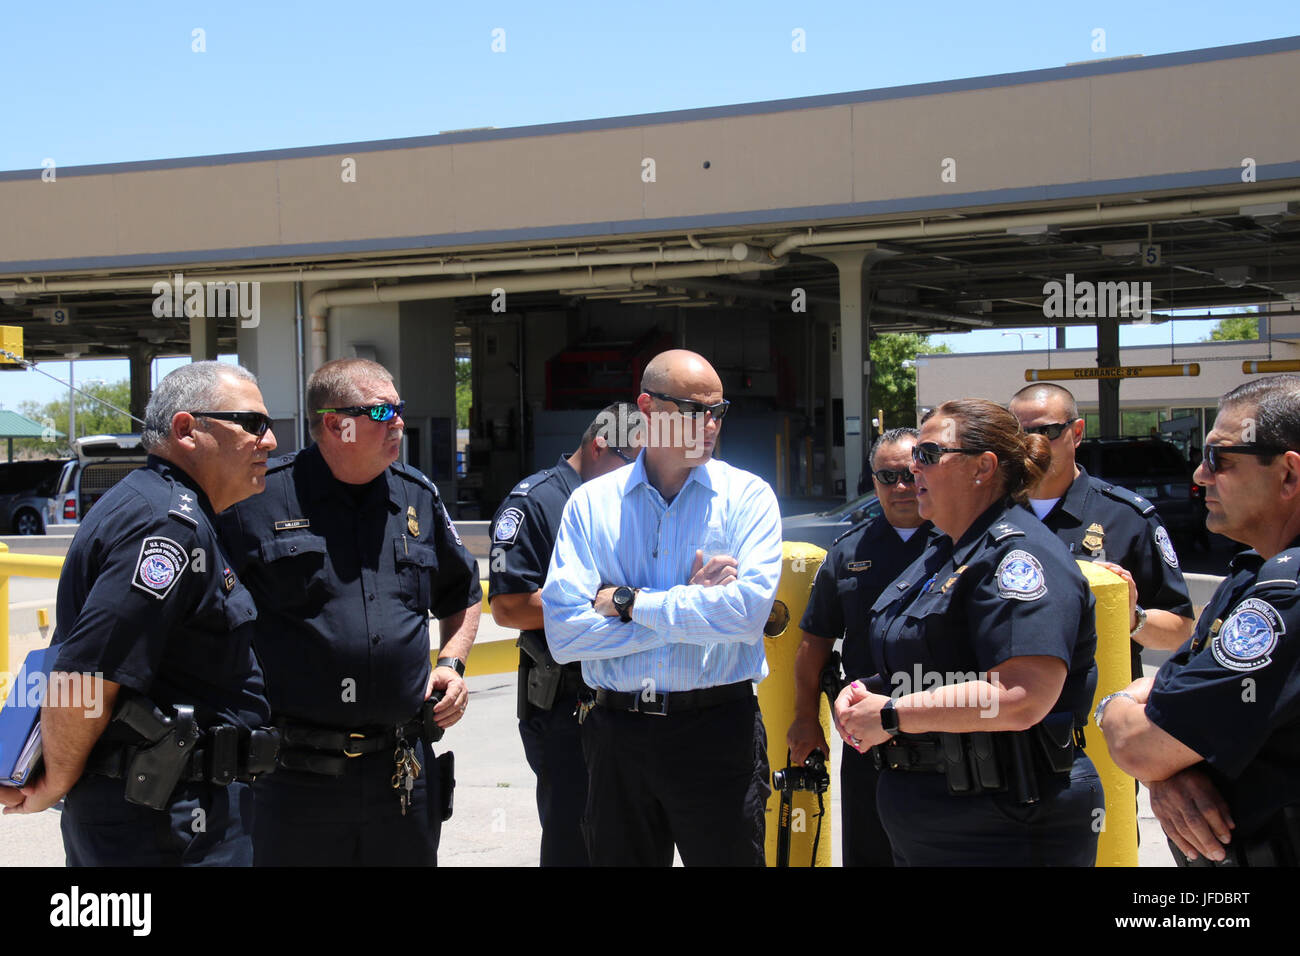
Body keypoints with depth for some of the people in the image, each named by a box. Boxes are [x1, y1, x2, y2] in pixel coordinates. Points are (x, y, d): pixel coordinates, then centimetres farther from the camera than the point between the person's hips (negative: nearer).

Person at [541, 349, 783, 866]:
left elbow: (746, 612, -17)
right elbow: (563, 634, -9)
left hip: (717, 728, -2)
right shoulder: (590, 503, 3)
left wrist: (629, 602, -11)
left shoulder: (747, 495, -1)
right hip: (616, 735, 2)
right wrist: (688, 605, -11)